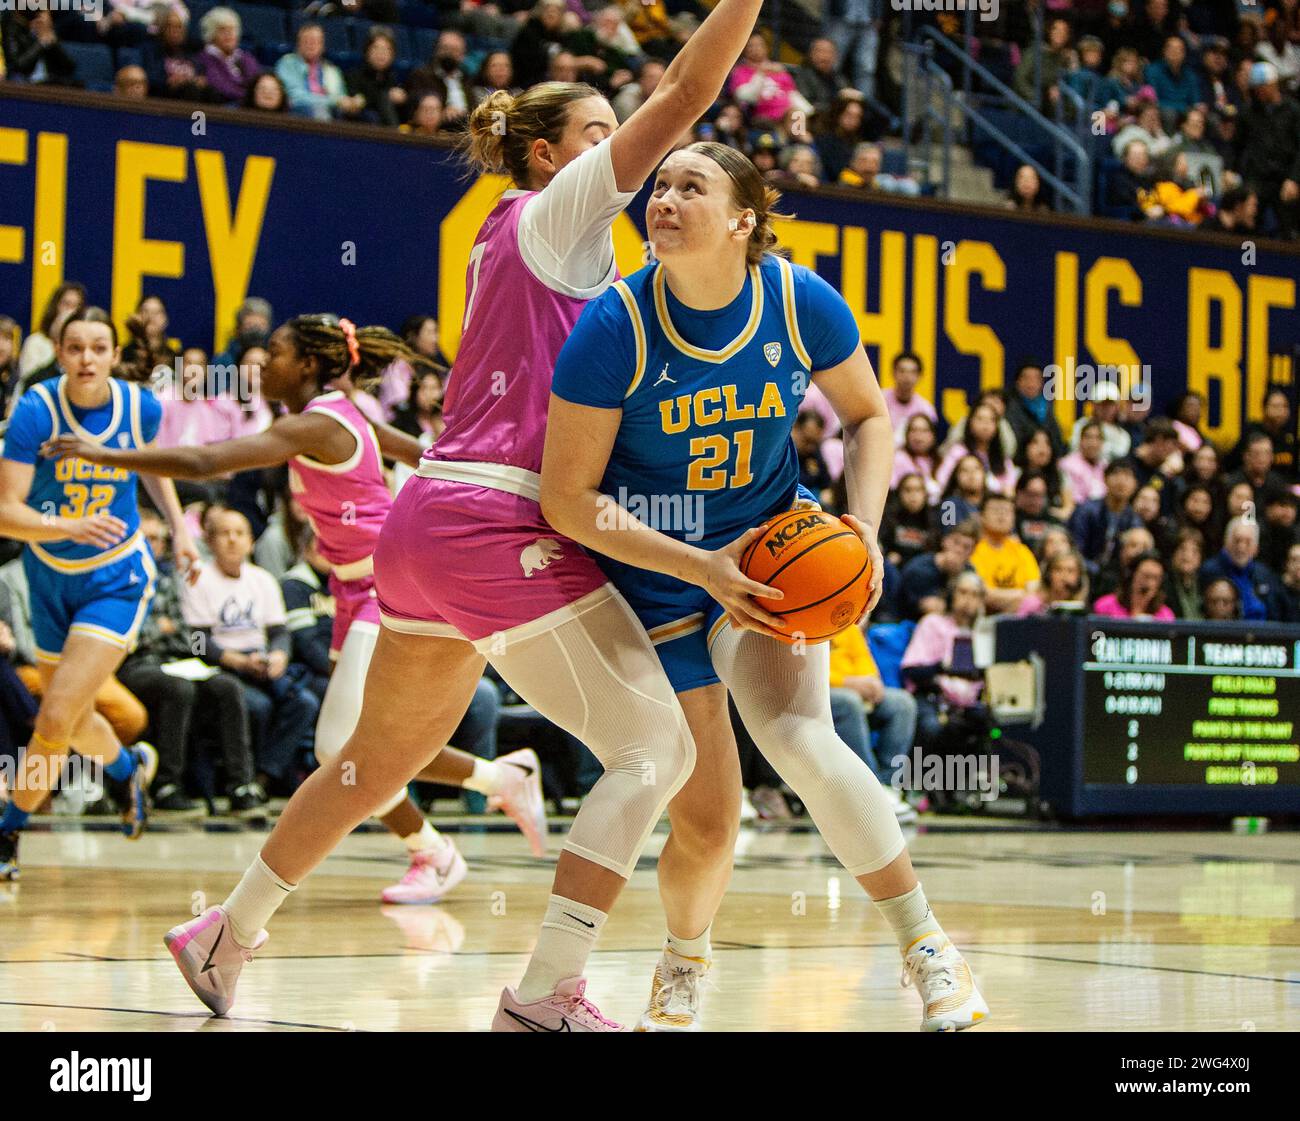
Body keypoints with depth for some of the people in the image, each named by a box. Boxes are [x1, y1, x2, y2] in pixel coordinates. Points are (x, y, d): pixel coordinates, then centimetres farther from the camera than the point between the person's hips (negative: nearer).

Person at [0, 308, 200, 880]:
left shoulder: (141, 407, -15)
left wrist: (179, 527, 0)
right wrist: (70, 527, -44)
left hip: (115, 579, -2)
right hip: (50, 575, 2)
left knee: (56, 717, -15)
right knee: (71, 723, 19)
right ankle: (132, 766, 52)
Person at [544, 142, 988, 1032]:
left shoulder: (803, 303, -16)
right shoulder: (614, 328, -22)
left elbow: (868, 414, 4)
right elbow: (569, 499, -18)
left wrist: (864, 522, -14)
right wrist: (702, 567, -26)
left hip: (772, 548, 1)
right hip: (655, 577, -1)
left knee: (799, 736, -27)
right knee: (707, 824, -4)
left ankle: (928, 947, -10)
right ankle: (685, 964, 31)